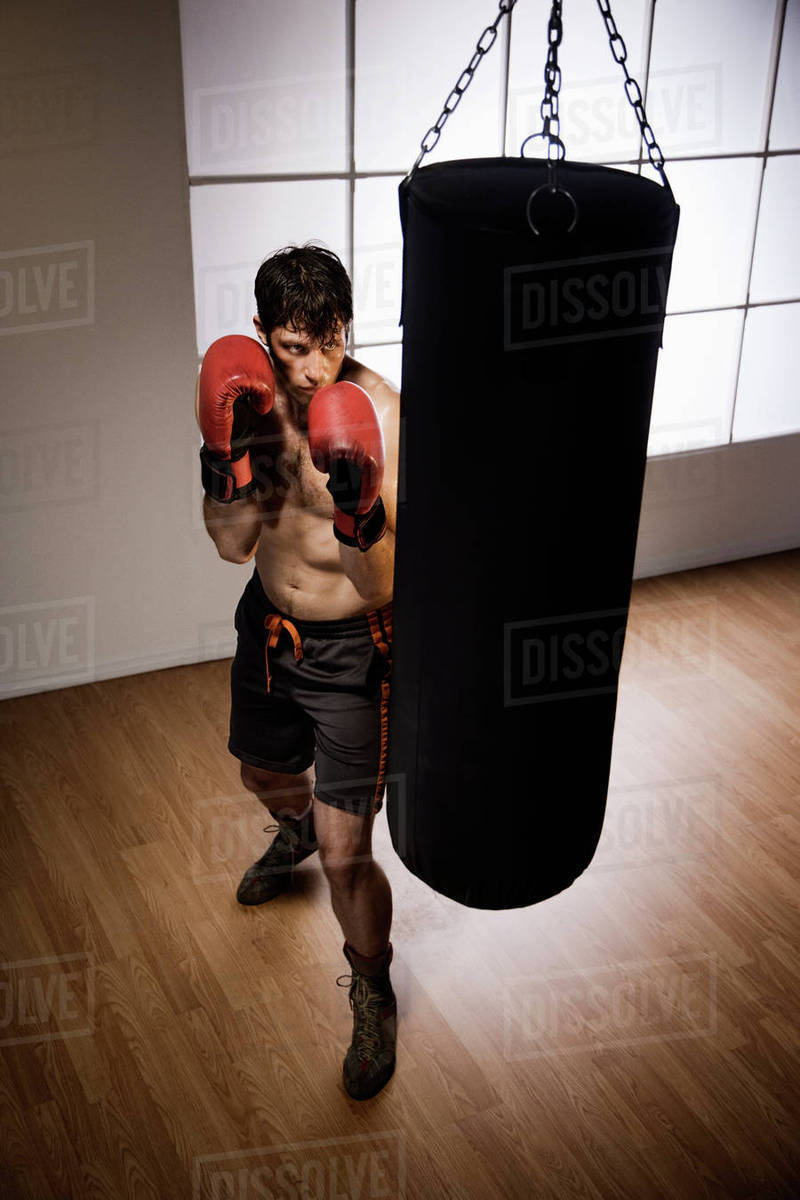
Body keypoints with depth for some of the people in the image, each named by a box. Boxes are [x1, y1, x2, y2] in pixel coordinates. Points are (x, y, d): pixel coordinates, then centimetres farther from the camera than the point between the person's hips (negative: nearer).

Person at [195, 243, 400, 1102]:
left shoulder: (377, 411, -26)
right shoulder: (251, 392, -11)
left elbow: (382, 586, -27)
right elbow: (231, 545, -10)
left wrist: (359, 515, -47)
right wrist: (231, 464, -29)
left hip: (352, 646, -5)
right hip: (269, 623, 6)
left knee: (346, 854, -2)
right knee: (264, 772, 31)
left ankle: (372, 994, 27)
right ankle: (295, 832, 68)